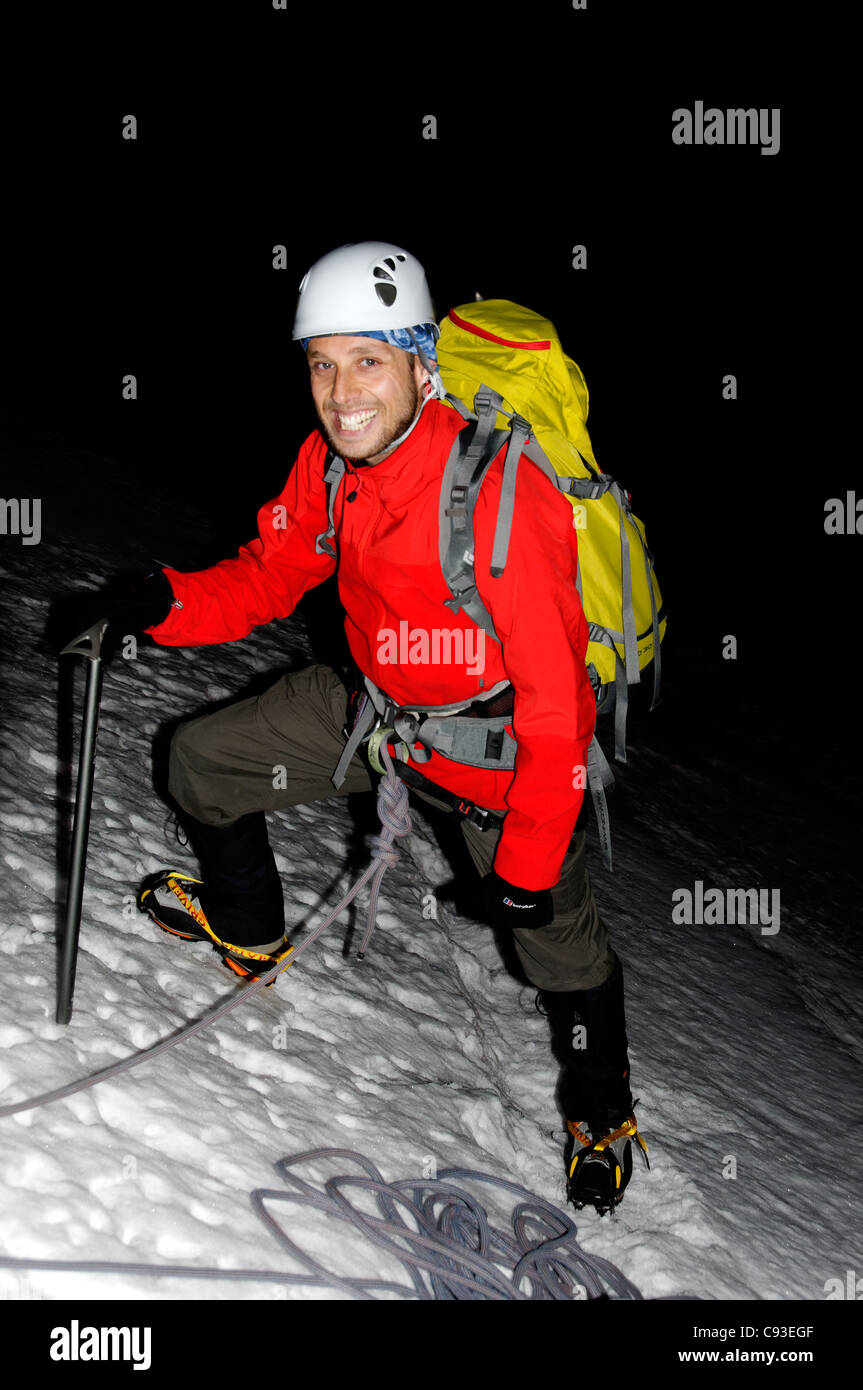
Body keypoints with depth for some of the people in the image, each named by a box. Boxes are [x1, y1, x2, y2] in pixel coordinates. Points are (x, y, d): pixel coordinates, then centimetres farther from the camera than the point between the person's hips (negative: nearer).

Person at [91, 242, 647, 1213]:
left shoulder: (496, 497, -34)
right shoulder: (329, 462, -12)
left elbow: (553, 695, -30)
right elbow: (272, 572, 2)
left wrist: (529, 859, -26)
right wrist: (173, 604, -19)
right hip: (376, 703, 7)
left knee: (555, 939, 4)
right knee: (202, 760, 11)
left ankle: (601, 1111, 35)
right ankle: (247, 927, 39)